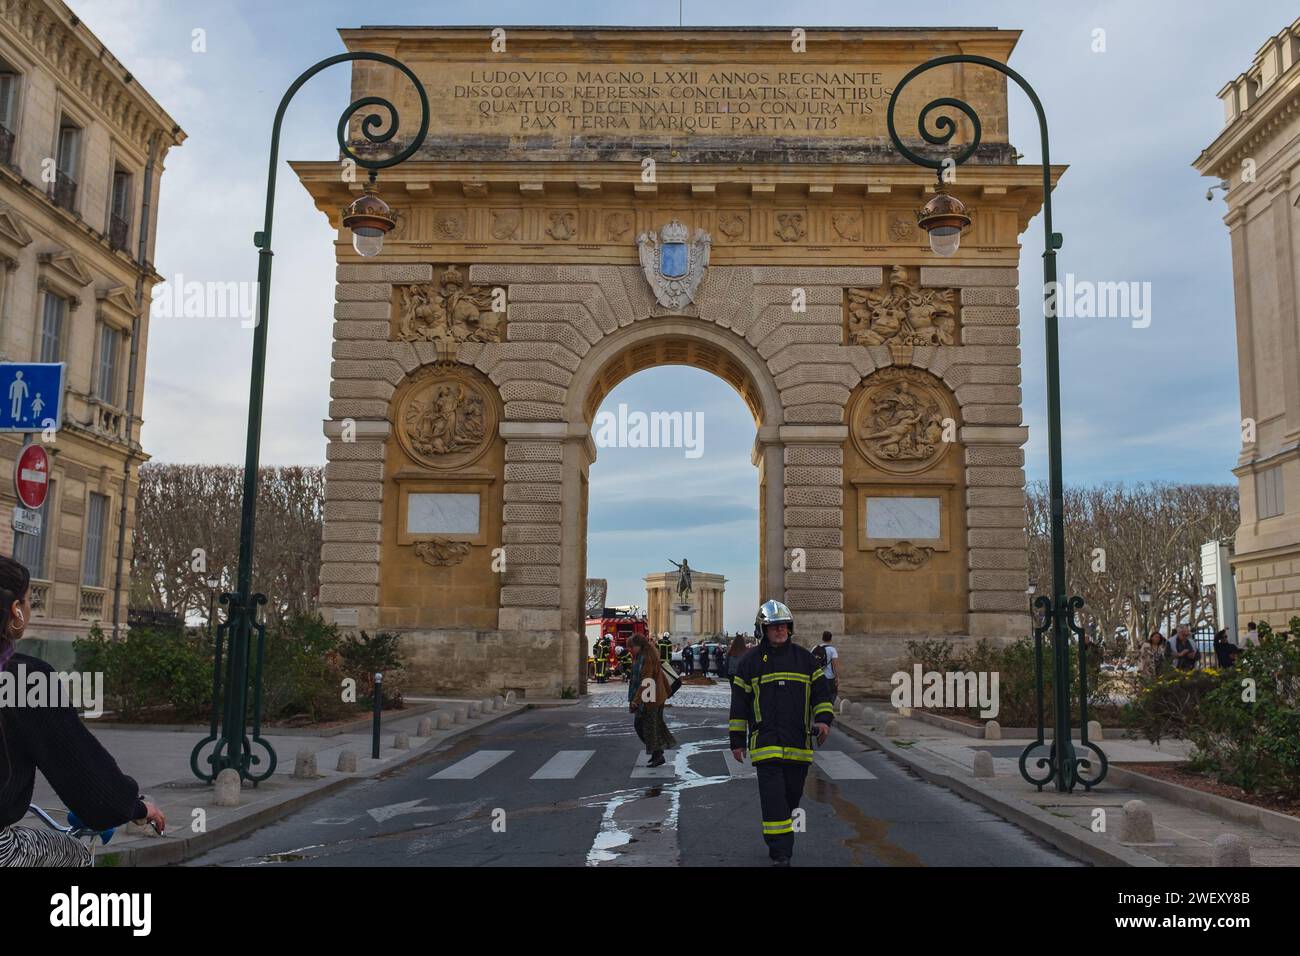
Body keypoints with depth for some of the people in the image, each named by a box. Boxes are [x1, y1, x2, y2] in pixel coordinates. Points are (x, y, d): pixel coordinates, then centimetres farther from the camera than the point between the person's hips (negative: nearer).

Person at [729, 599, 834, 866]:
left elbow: (821, 693, 12)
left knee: (791, 797, 12)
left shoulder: (804, 658, 9)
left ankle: (778, 841, 33)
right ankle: (780, 854, -6)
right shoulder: (750, 661, 3)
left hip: (799, 744, 3)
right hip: (765, 743, -3)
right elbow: (739, 704, 6)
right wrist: (737, 741, 5)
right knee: (773, 799, -10)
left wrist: (823, 719, -6)